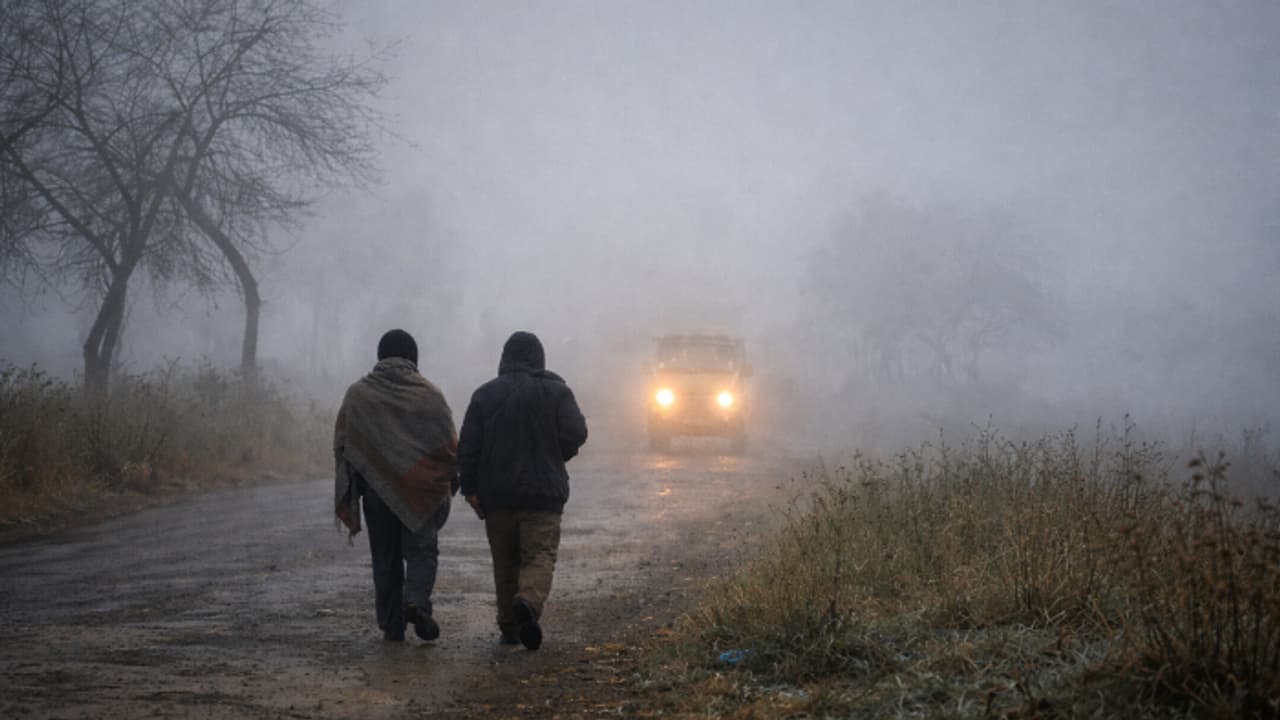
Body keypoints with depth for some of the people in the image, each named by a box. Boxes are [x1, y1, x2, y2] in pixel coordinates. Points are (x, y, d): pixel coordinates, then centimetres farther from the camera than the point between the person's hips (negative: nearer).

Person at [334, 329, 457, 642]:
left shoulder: (357, 394, 2)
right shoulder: (429, 395, -2)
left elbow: (342, 445, 3)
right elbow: (450, 445, -1)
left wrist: (348, 493, 10)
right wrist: (451, 479, 12)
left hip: (376, 487, 2)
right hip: (423, 488, -1)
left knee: (385, 557, 9)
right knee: (421, 548, 5)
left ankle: (391, 624, 9)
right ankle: (416, 601, -20)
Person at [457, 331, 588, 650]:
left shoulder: (485, 394, 5)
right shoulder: (556, 391, 1)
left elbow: (468, 446, 0)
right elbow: (576, 434, -8)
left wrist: (470, 488, 4)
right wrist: (553, 459, 10)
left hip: (497, 494, 2)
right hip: (543, 493, -2)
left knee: (505, 562, 11)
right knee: (540, 555, -4)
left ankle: (509, 628, 14)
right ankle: (529, 601, -32)